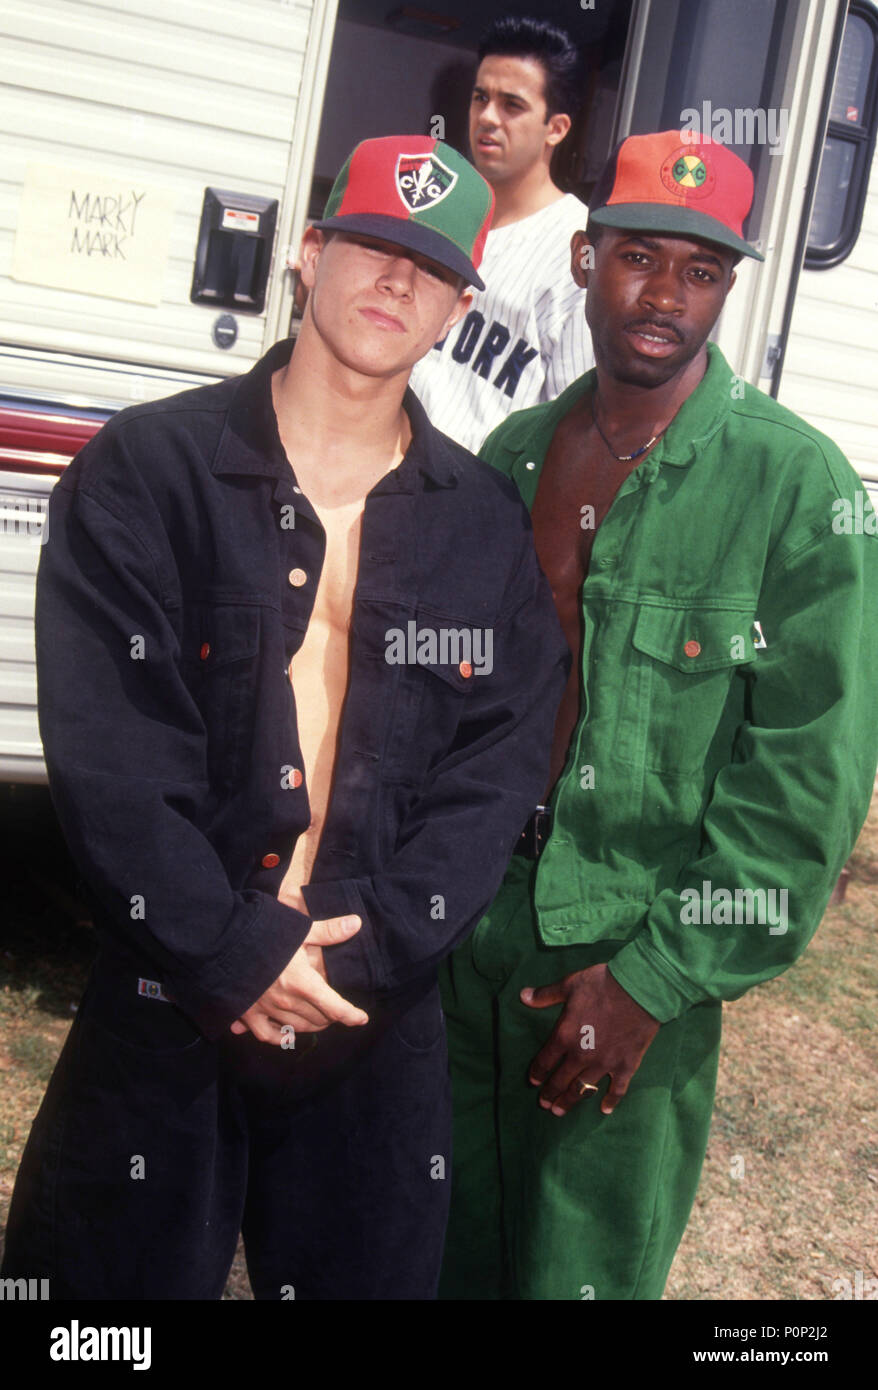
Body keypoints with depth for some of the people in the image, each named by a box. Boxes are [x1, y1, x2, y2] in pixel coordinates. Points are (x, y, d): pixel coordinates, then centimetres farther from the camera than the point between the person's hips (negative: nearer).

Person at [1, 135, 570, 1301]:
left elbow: (500, 765, -1)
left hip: (379, 1020, 3)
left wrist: (365, 945, -12)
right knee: (116, 1272, 11)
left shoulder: (485, 522, 5)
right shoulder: (147, 469, -4)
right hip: (161, 1002, -2)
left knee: (366, 1268, 16)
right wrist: (235, 953, -15)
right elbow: (108, 748, -11)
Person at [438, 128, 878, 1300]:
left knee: (579, 1273, 10)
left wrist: (658, 975, -14)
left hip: (636, 958, -4)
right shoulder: (515, 455, 6)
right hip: (466, 936, 5)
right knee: (440, 1258, 18)